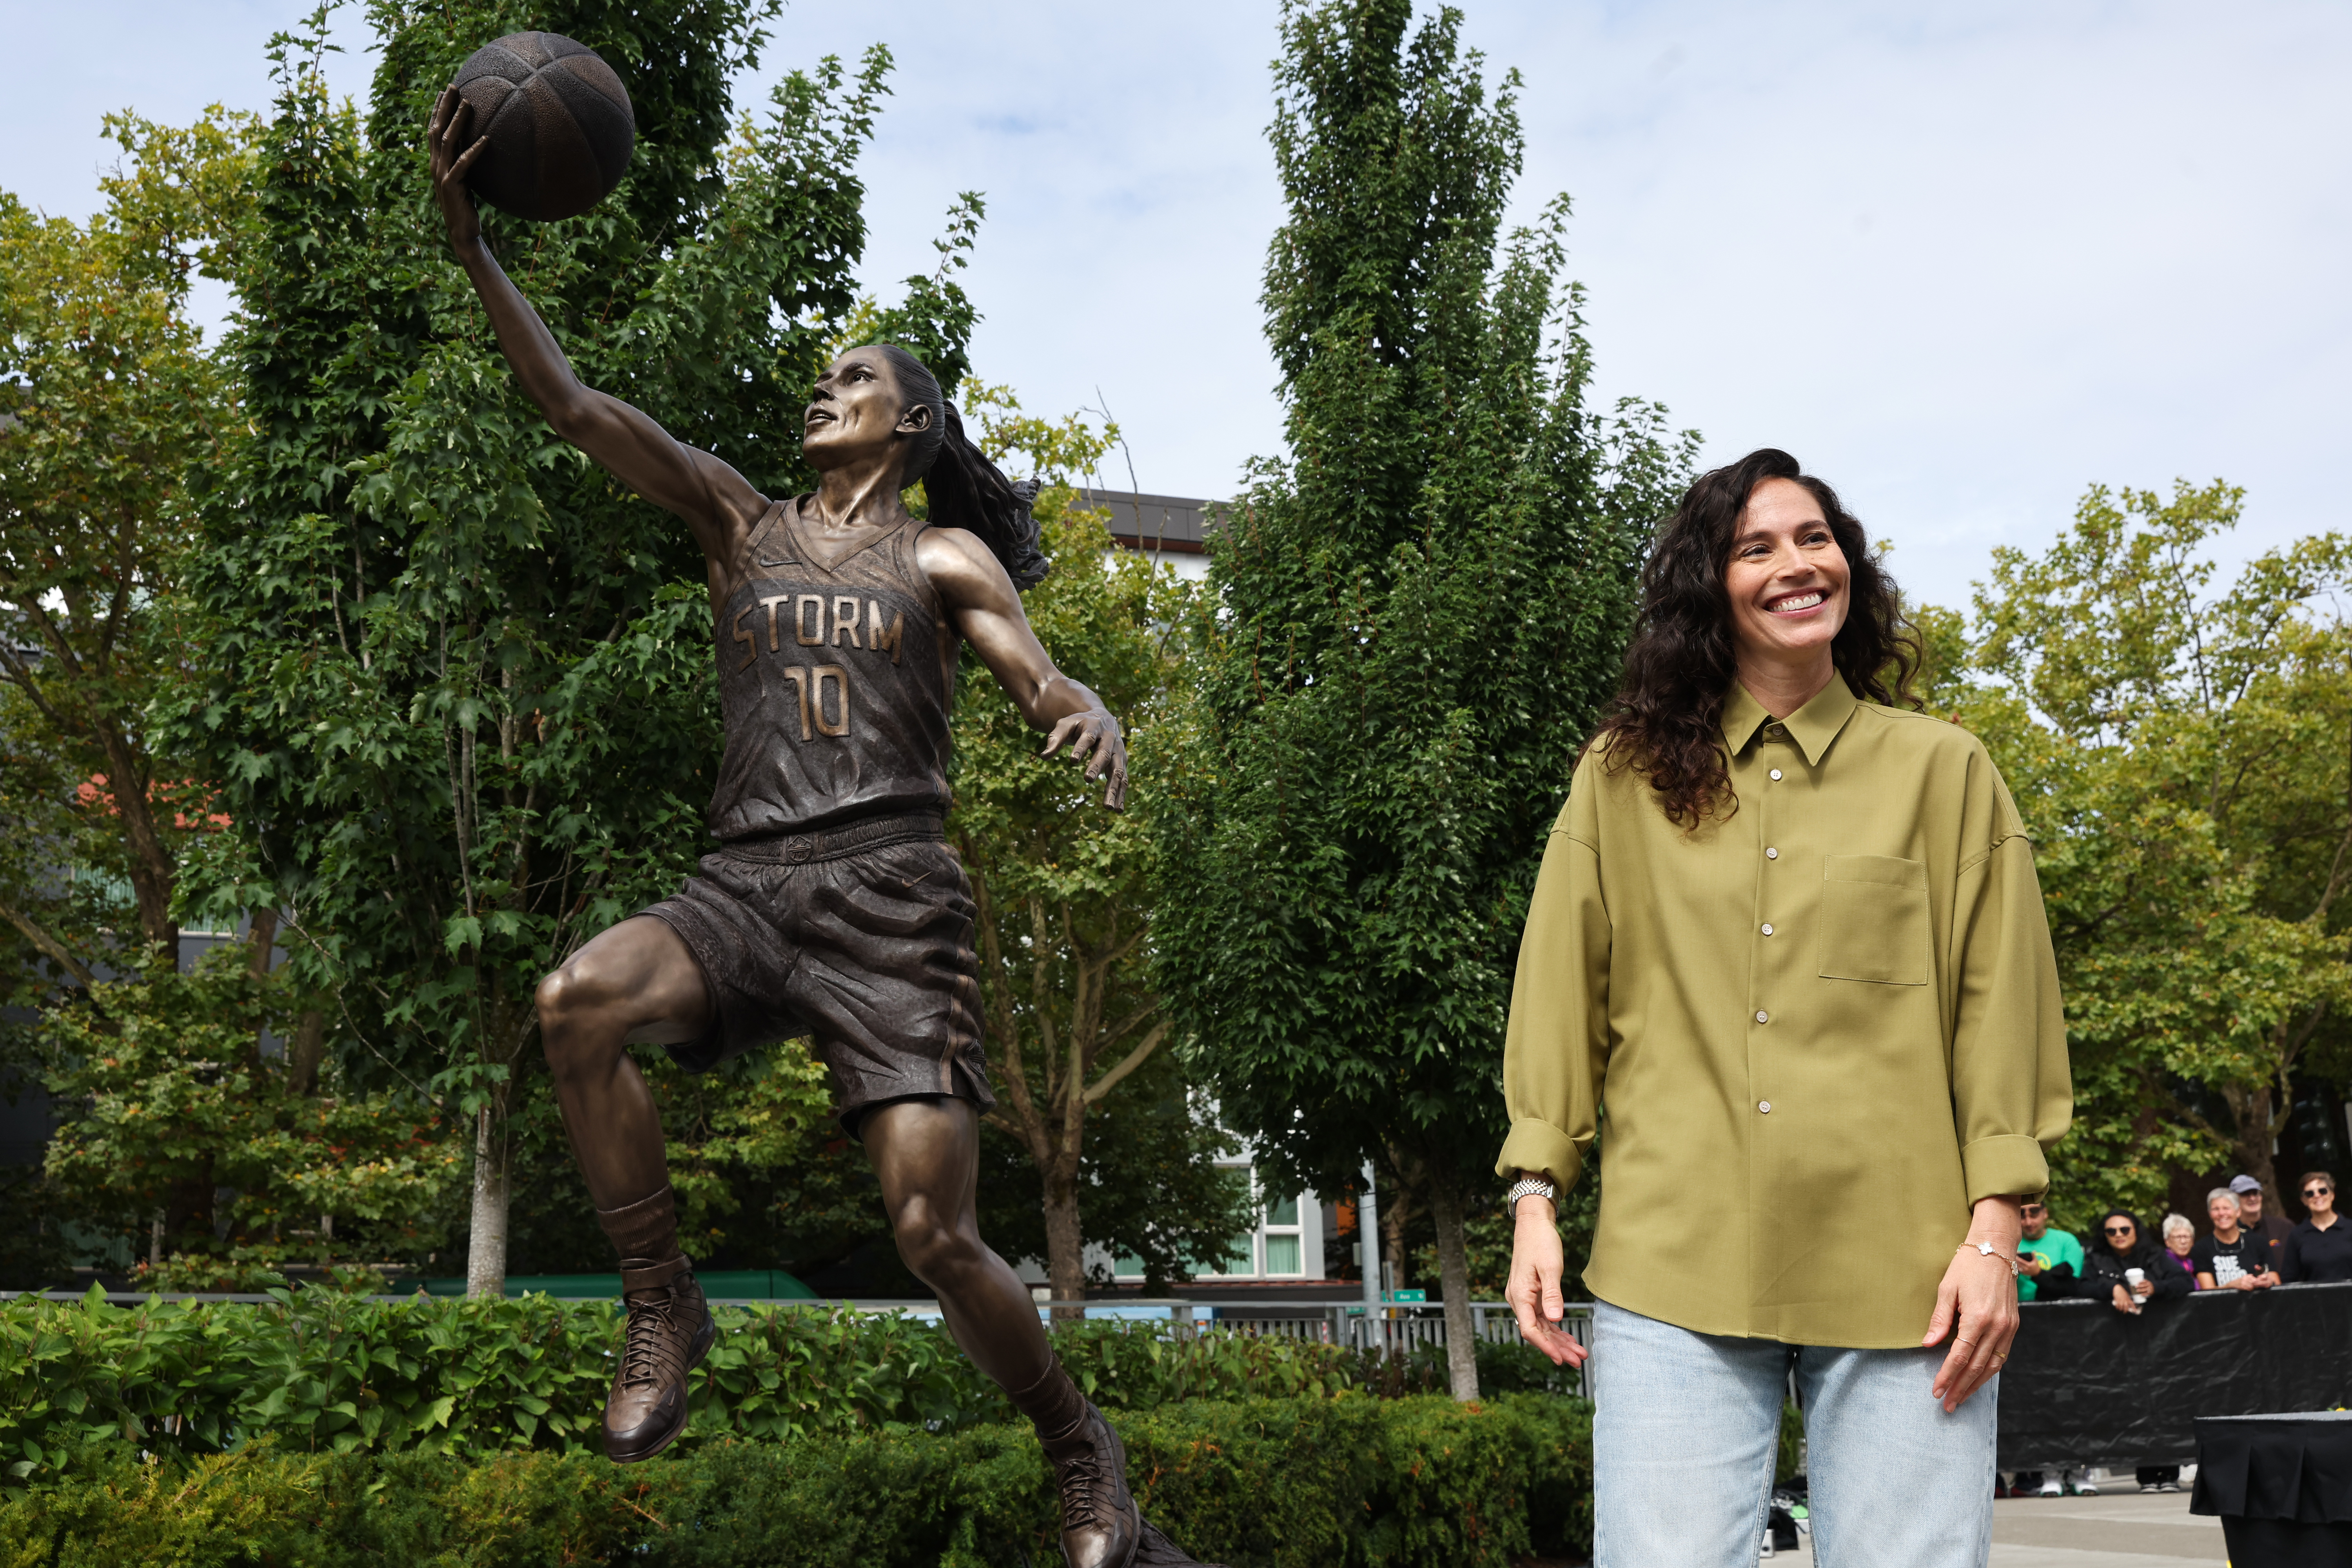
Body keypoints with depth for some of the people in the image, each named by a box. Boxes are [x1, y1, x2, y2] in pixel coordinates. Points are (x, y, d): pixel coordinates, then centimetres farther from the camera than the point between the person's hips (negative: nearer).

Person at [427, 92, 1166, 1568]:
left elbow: (1049, 686, 3)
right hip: (746, 881, 3)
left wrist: (1095, 721, -24)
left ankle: (1080, 1446, 16)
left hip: (892, 891, -3)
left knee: (936, 1233, -11)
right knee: (580, 1003, -30)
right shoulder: (744, 521, 18)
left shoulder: (946, 554, 12)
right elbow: (574, 403, 10)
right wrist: (470, 239, 0)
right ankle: (664, 1307, -10)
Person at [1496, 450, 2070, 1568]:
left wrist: (1993, 1229, -2)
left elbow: (1998, 1010, 6)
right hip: (1675, 1267, 0)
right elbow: (1559, 998, 8)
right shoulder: (1624, 776, 11)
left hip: (1899, 1272, 0)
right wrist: (1536, 1199, 0)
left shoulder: (1943, 771, 11)